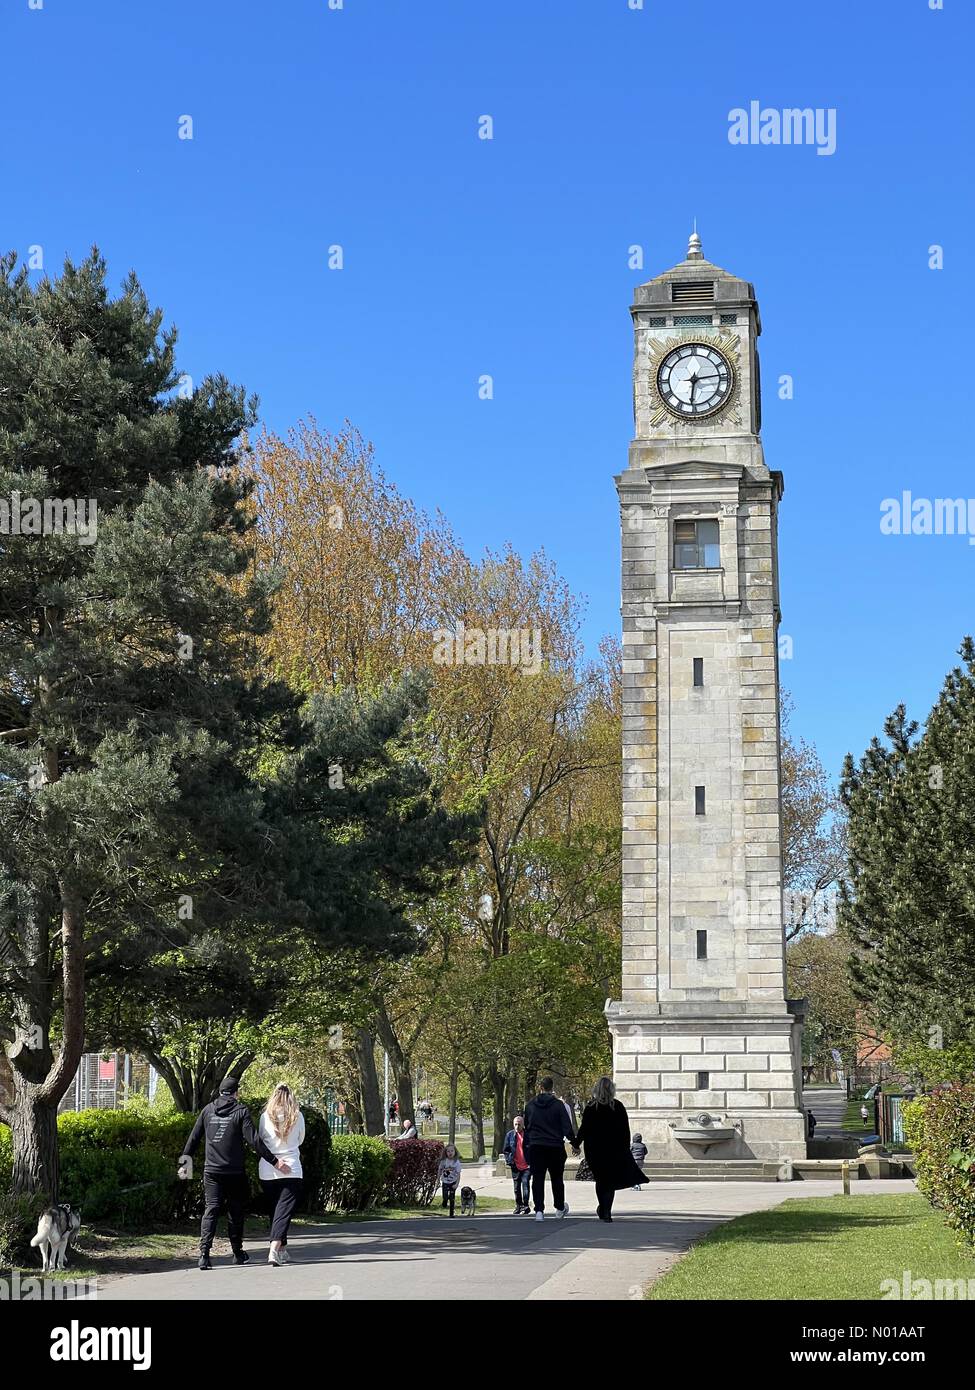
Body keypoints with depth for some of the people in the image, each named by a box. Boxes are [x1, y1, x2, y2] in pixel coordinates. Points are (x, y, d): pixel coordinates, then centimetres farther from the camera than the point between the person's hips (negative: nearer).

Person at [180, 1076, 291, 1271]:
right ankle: (238, 1253, 21)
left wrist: (186, 1161, 20)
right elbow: (254, 1140, -12)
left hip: (211, 1171, 2)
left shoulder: (207, 1110, 6)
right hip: (235, 1172, -2)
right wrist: (274, 1161, -10)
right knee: (235, 1212, 12)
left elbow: (193, 1138, 9)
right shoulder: (241, 1111, -5)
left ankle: (204, 1253, -17)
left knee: (211, 1211, -2)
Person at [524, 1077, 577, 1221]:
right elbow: (567, 1126, -7)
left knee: (537, 1178, 1)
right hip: (555, 1147, -1)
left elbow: (526, 1126, 11)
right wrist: (574, 1141, 5)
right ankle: (560, 1207, 28)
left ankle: (539, 1211, -8)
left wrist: (527, 1143, 21)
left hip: (535, 1146, 1)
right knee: (557, 1178, 14)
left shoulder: (530, 1105, 3)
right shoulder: (558, 1105, -8)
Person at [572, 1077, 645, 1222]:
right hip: (615, 1150, 0)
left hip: (595, 1150, 0)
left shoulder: (591, 1107, -6)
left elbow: (584, 1128, -6)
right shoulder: (619, 1106, -2)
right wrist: (626, 1148, 10)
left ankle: (603, 1209, 19)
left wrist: (576, 1144, 7)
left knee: (600, 1179, 13)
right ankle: (606, 1211, -7)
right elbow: (626, 1130, 1)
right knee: (611, 1181, 6)